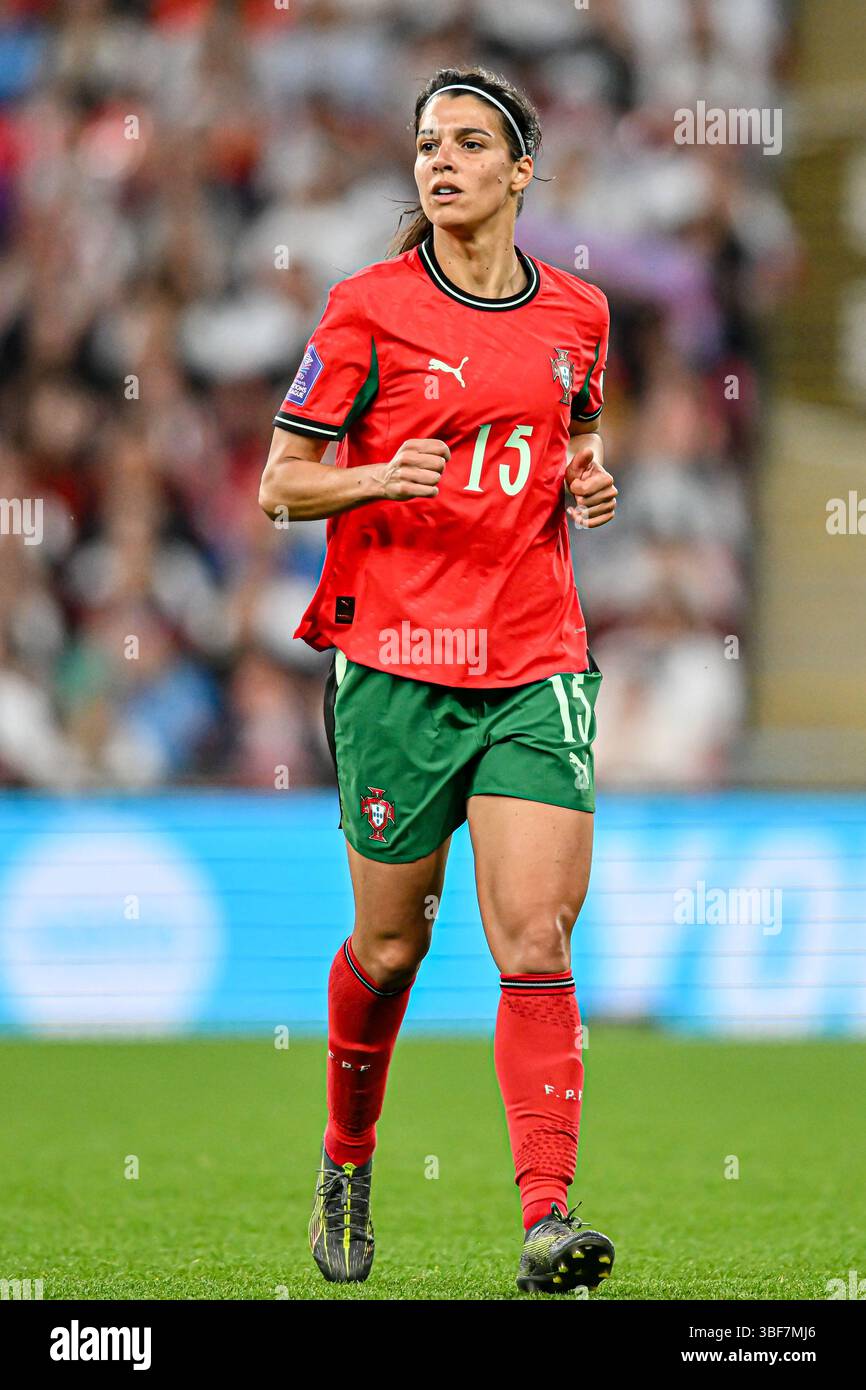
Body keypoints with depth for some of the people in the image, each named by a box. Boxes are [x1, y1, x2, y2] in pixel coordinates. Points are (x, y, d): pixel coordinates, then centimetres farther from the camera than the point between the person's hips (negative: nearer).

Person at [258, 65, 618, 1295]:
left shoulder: (576, 314, 8)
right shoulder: (369, 308, -2)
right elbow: (281, 485, 0)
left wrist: (590, 477, 5)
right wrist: (383, 478, -19)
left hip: (536, 662, 2)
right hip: (397, 657, -2)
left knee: (536, 940, -10)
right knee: (391, 940, 8)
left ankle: (548, 1222, -16)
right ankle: (347, 1161, 33)